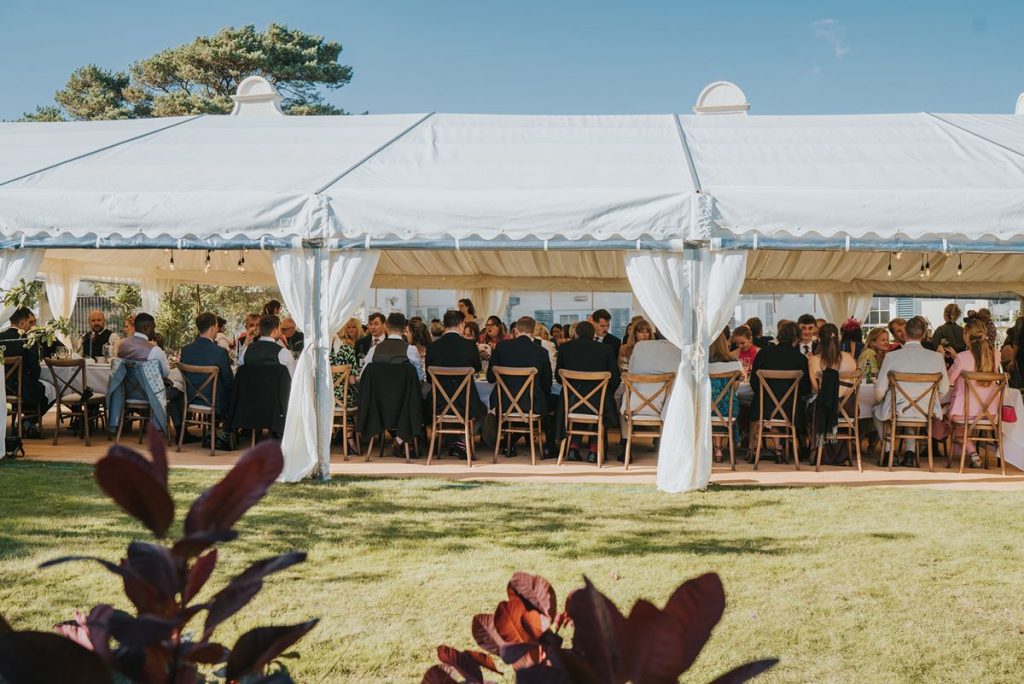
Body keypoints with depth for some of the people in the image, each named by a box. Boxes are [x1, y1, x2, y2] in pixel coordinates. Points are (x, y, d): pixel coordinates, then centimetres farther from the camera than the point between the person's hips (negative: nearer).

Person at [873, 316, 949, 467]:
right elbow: (944, 389, 2)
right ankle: (910, 452, 28)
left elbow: (880, 391, -6)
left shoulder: (892, 356, -12)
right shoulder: (937, 357, -7)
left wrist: (880, 401, 18)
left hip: (896, 412, -2)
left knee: (877, 409, 31)